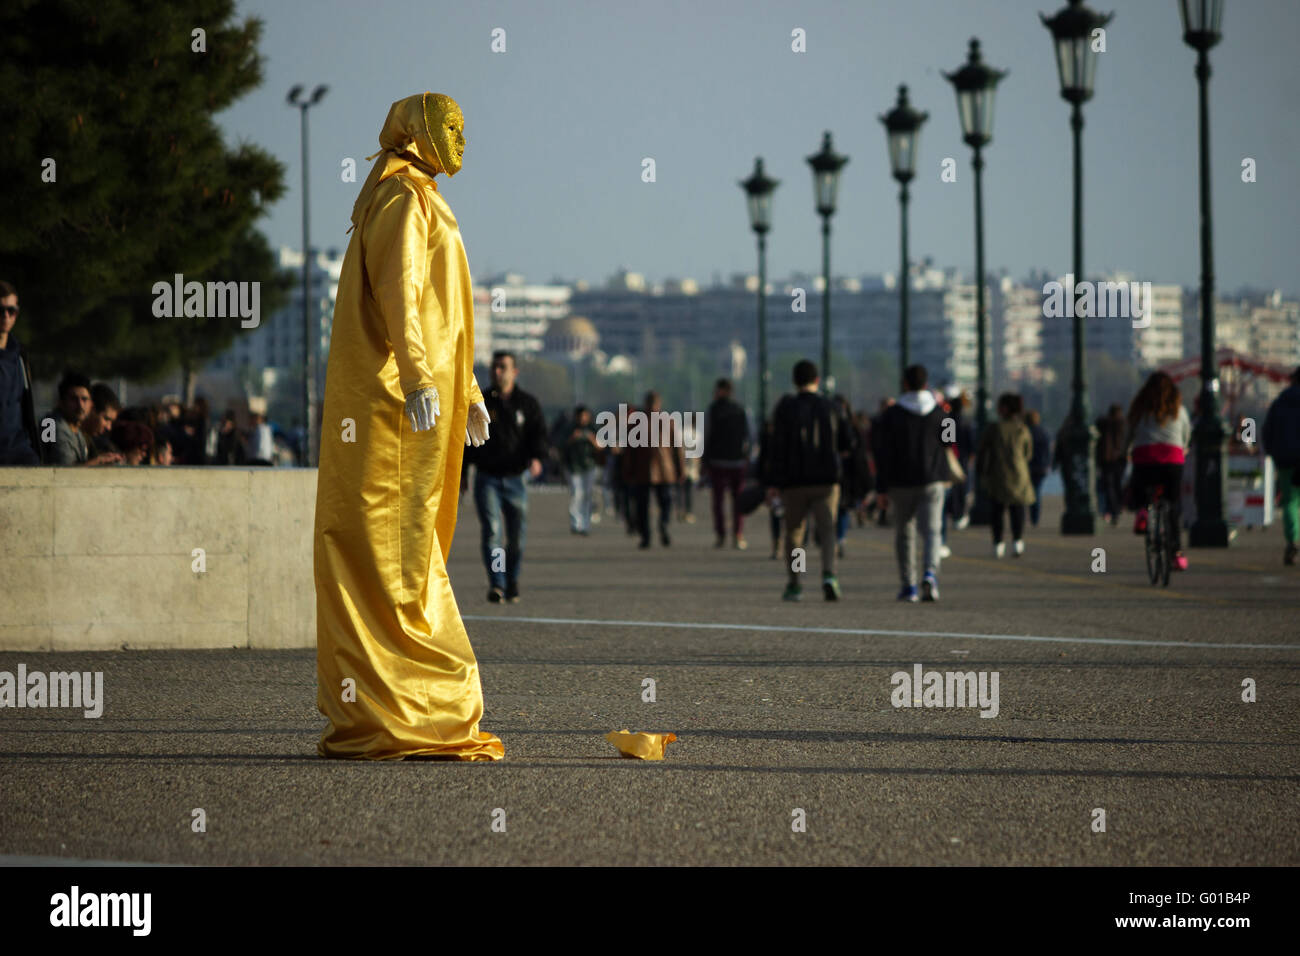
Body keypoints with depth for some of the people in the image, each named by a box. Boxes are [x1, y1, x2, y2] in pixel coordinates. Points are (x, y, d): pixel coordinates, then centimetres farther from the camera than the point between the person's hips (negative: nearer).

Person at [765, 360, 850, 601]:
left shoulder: (786, 407, -5)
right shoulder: (830, 407, 3)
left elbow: (778, 446, -10)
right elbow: (847, 443, 9)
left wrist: (773, 482, -9)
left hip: (794, 482, -1)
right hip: (826, 481, 1)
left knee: (794, 532, 12)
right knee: (827, 529, -3)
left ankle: (793, 585, 17)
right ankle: (829, 575, -27)